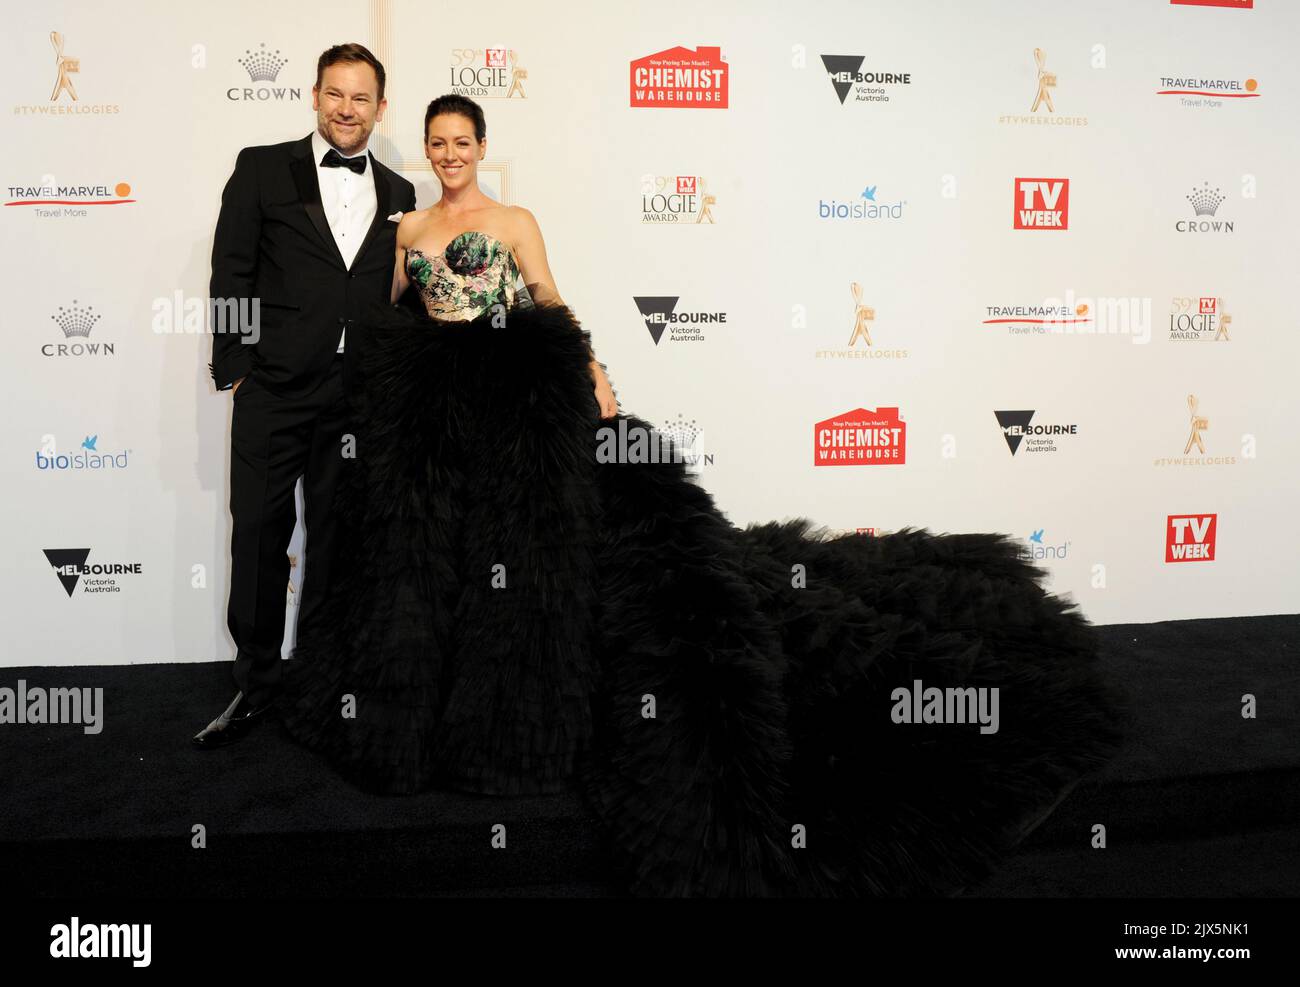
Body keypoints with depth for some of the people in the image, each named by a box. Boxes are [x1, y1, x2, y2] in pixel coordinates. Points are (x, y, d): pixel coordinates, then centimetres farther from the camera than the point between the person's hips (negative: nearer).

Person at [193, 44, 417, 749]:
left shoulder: (398, 194, 12)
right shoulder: (262, 169, 3)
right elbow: (230, 273, 0)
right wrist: (235, 367, -6)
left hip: (360, 399, 3)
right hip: (275, 392, -2)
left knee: (337, 542, 11)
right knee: (259, 538, 3)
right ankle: (255, 686, 17)